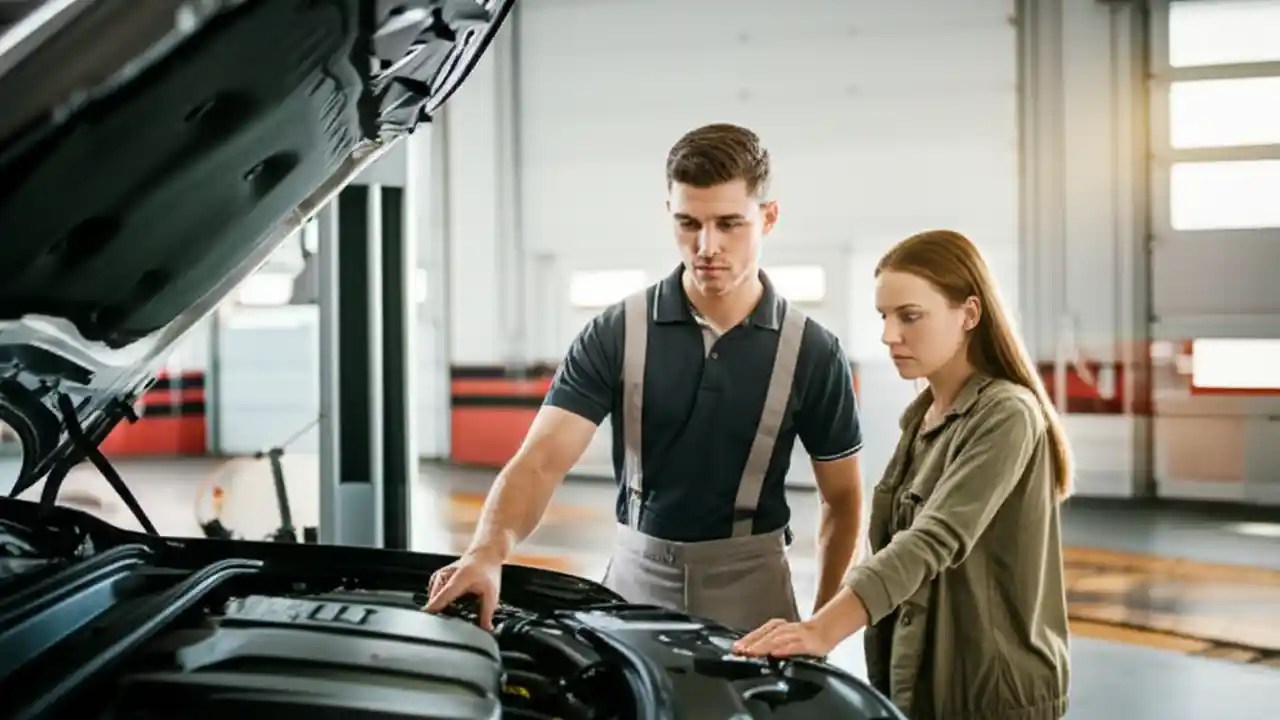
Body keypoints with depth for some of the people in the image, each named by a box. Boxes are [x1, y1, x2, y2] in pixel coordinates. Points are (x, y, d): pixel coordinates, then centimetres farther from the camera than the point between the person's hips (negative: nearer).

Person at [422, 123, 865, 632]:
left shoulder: (812, 352, -6)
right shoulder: (615, 334, -7)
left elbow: (842, 499, 5)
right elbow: (541, 461, -17)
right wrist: (488, 550, -35)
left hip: (750, 589, 0)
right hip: (636, 578, 0)